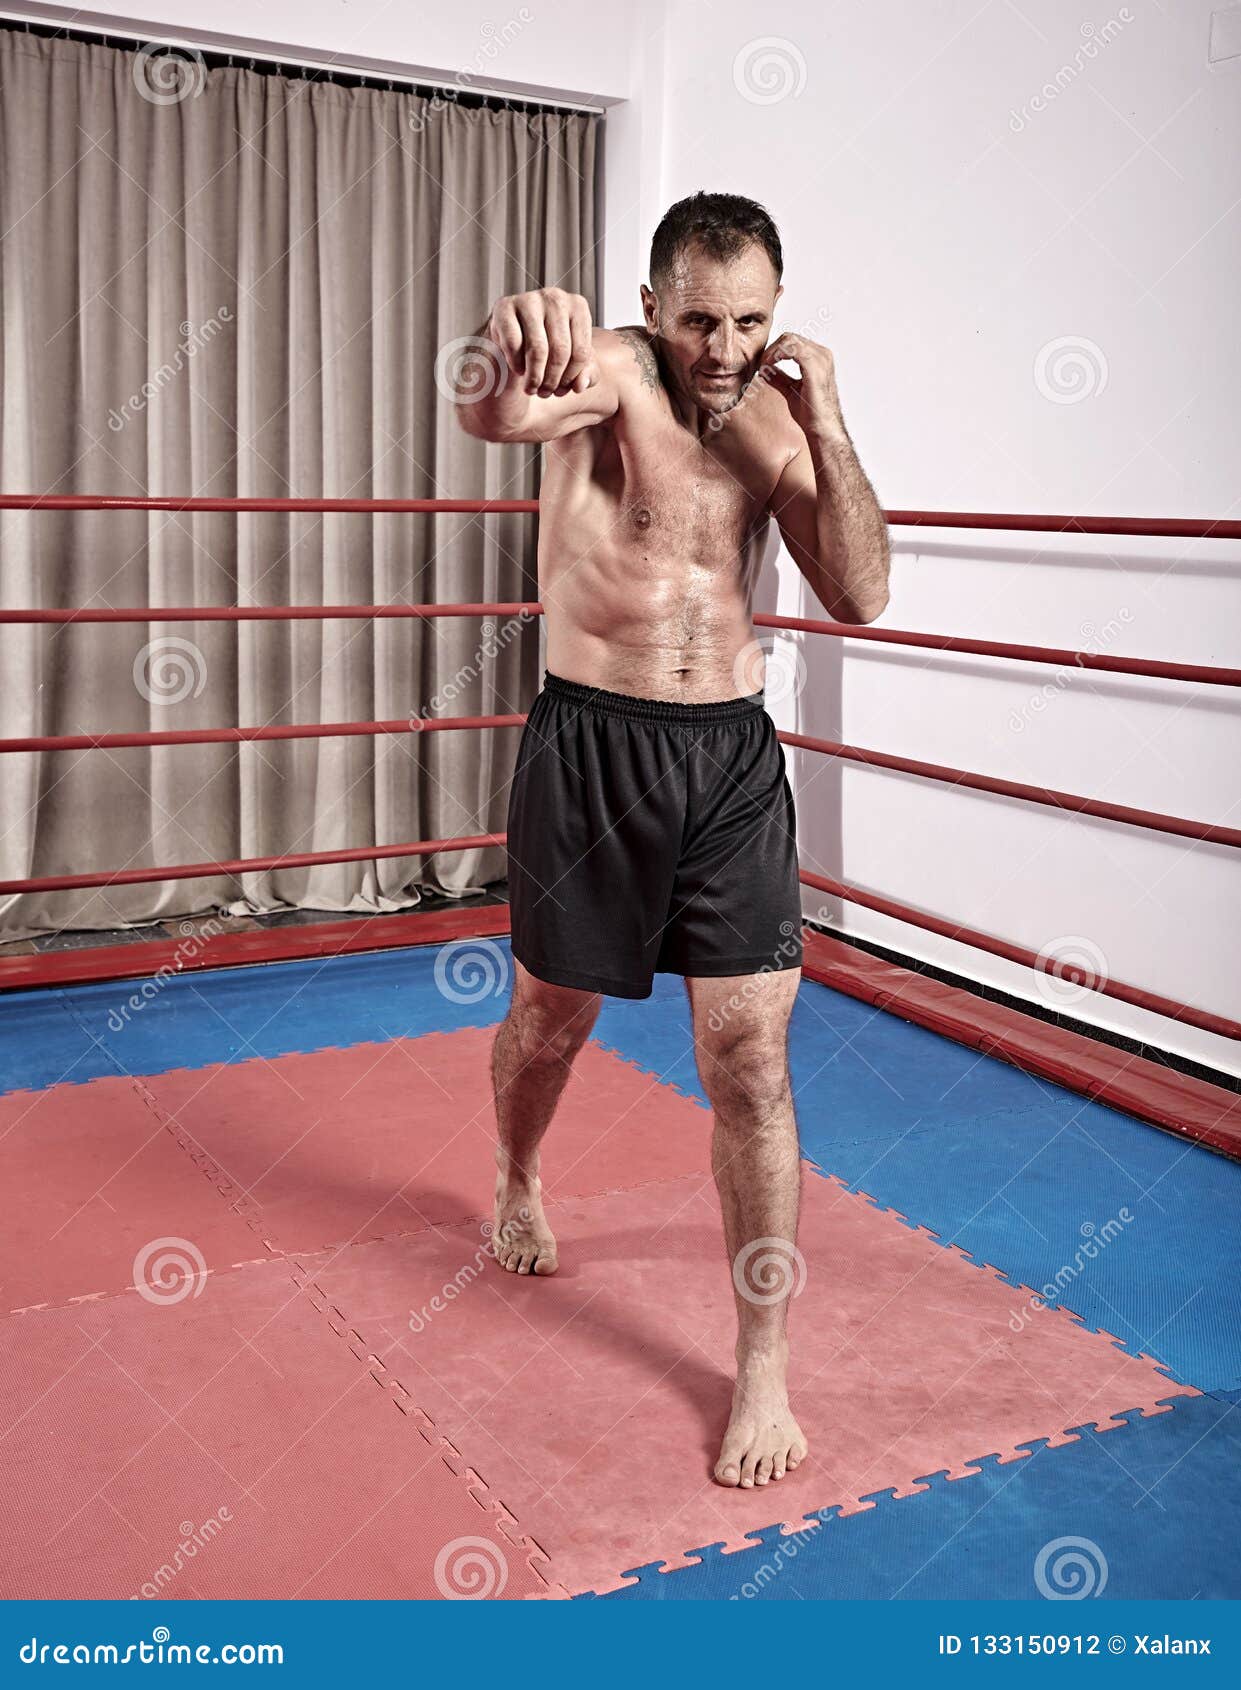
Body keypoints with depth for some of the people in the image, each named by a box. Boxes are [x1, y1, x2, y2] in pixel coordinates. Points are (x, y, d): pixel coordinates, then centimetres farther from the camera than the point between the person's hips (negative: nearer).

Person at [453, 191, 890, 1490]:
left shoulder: (773, 418, 8)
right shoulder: (610, 372, -8)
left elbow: (860, 595, 1)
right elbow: (496, 414, -33)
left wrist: (826, 424, -7)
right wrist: (513, 354, -57)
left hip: (732, 757, 3)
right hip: (591, 747, -3)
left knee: (751, 1058, -1)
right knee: (553, 1016, 15)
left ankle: (765, 1372, 10)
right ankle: (517, 1188, 50)